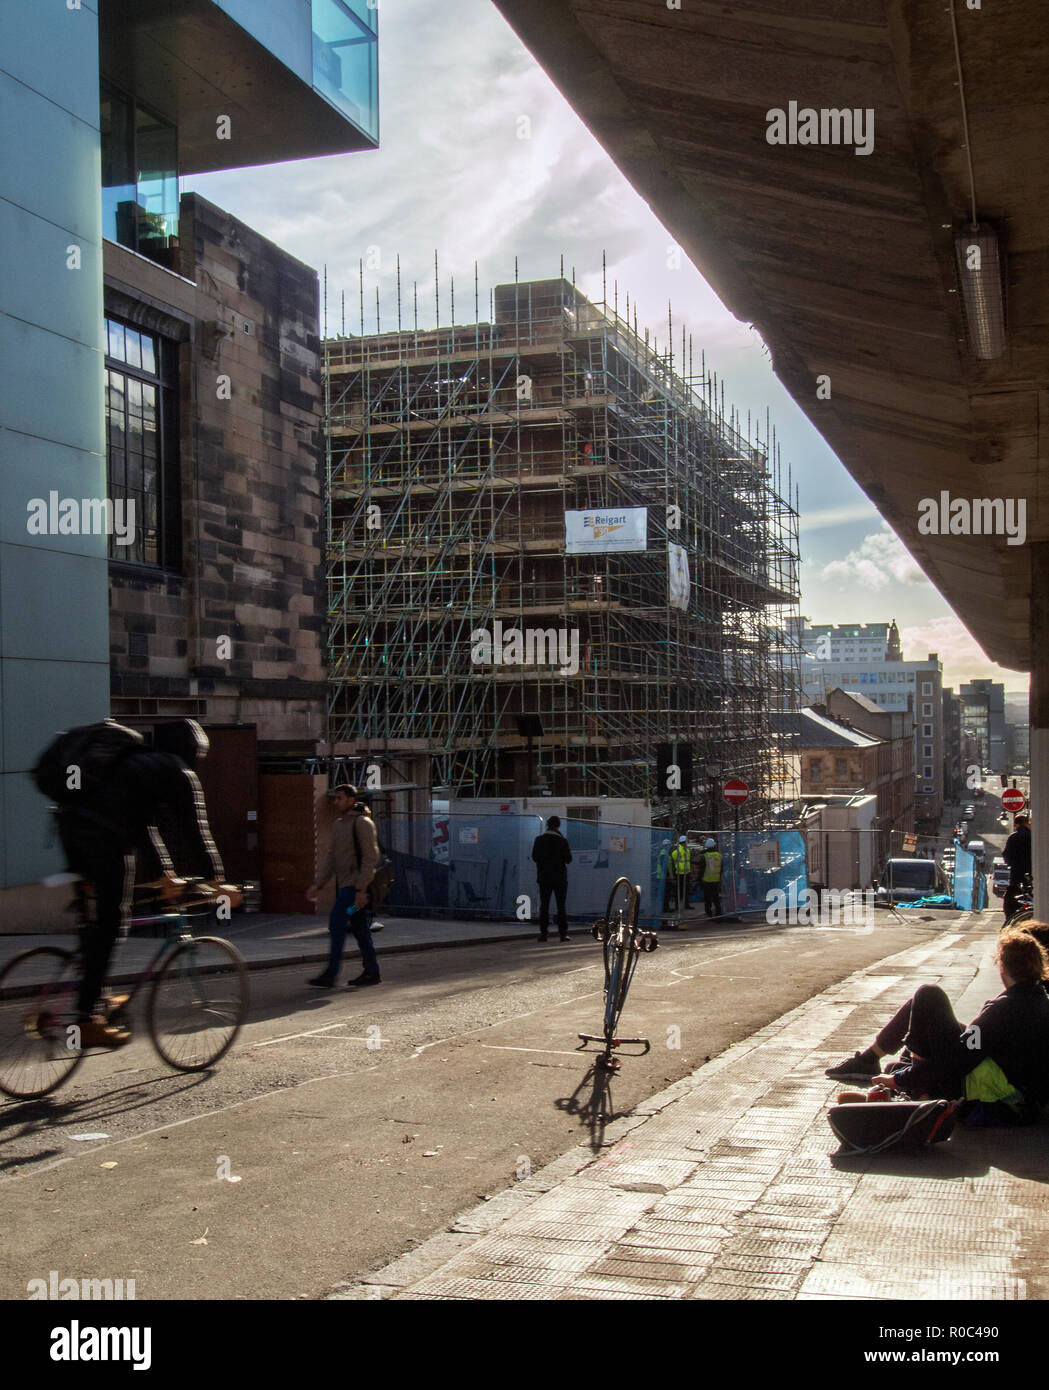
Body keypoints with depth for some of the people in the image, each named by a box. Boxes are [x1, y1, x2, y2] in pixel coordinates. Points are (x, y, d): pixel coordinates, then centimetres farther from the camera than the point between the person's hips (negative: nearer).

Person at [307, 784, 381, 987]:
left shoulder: (363, 823, -10)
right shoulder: (339, 824, 16)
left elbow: (371, 858, -15)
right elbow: (331, 857, 20)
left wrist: (361, 889, -21)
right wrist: (318, 884, 14)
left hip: (356, 884, -9)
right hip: (344, 884, 9)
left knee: (337, 922, -13)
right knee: (359, 928, 10)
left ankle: (330, 974, -11)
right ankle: (372, 973, 15)